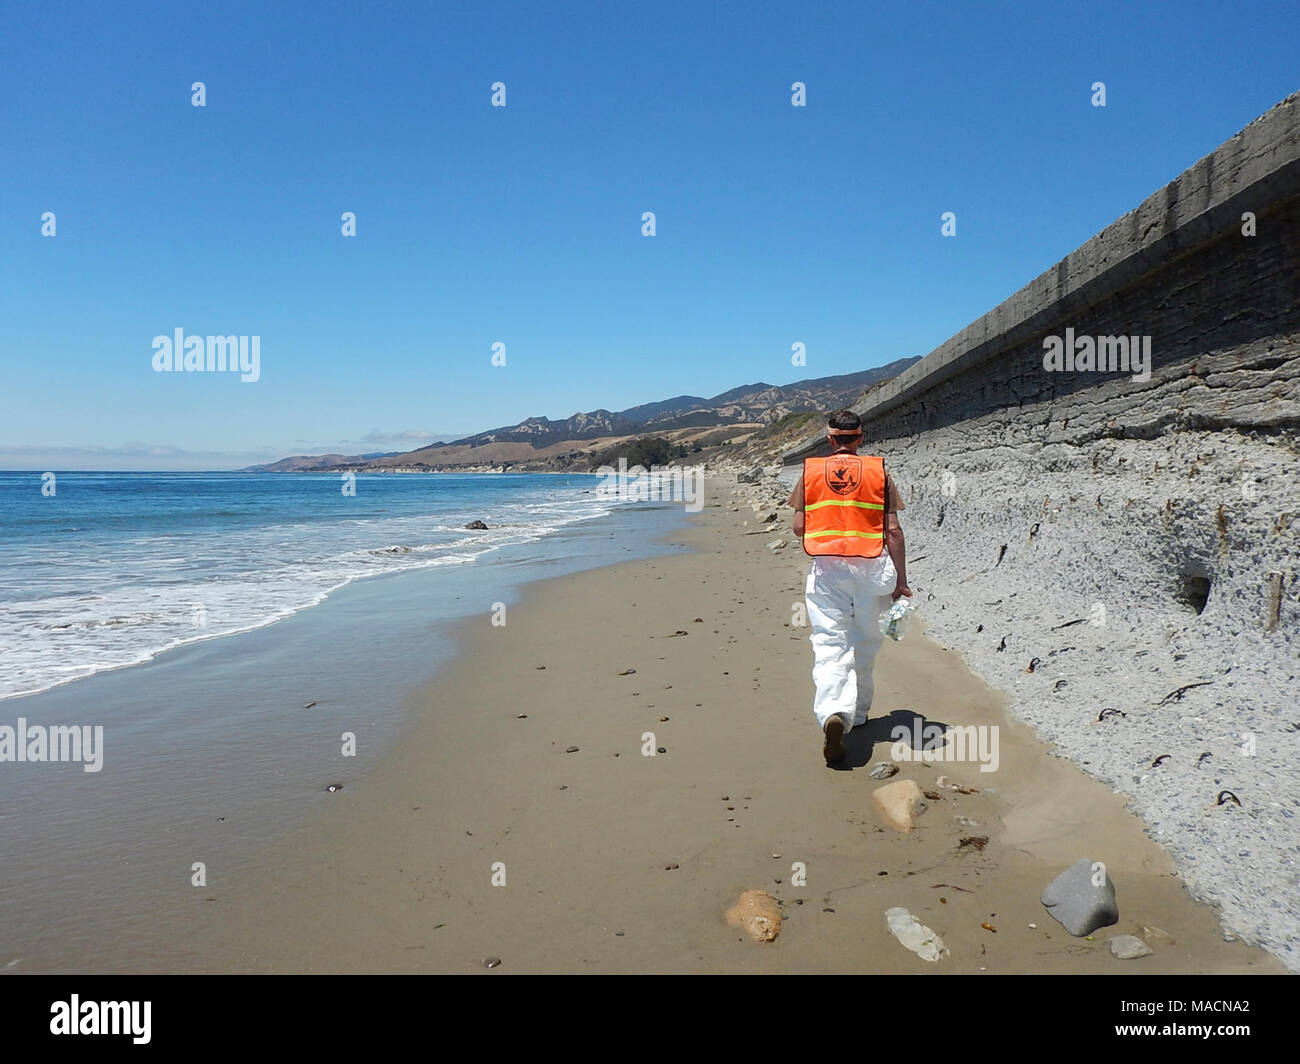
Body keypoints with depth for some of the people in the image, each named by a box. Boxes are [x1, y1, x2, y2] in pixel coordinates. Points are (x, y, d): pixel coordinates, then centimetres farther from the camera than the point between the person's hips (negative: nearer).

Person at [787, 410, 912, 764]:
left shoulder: (810, 471, 5)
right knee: (865, 643, 17)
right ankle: (858, 713, 30)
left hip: (827, 568, -1)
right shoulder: (878, 471, 4)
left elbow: (799, 527, 3)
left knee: (830, 643, -5)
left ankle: (832, 714, -27)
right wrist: (901, 581, 4)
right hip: (871, 566, 1)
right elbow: (893, 530, -1)